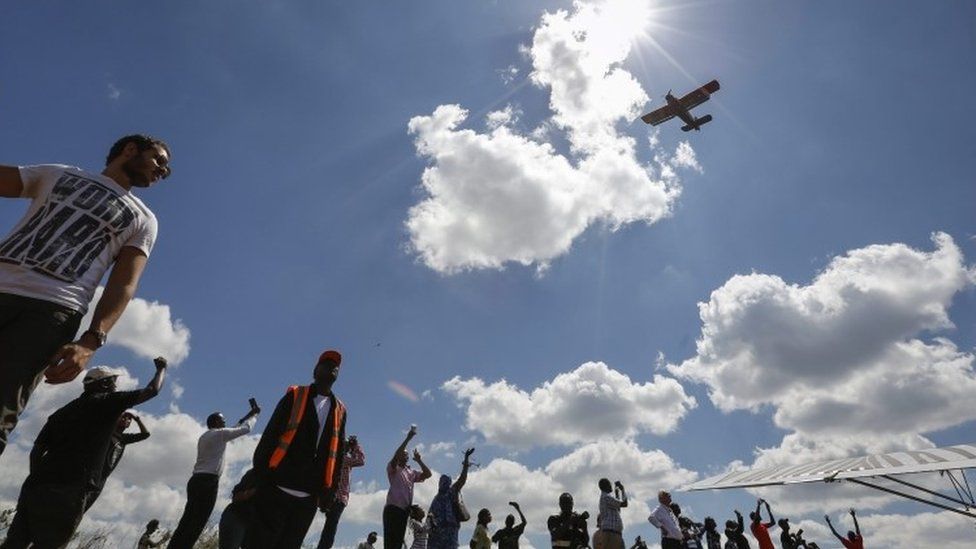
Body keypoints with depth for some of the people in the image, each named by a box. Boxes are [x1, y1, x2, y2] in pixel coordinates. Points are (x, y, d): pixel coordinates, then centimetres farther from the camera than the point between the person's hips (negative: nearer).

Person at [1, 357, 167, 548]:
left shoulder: (63, 411, 22)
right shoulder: (107, 402, 5)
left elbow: (36, 451, 16)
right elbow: (152, 390, 9)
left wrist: (37, 480, 20)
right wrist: (162, 368, 26)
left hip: (39, 484, 6)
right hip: (70, 489, -6)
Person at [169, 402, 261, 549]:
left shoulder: (204, 436, 24)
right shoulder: (219, 434, -2)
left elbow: (233, 431, 36)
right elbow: (246, 429, 1)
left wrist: (247, 416, 38)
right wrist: (255, 414, 18)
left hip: (196, 480, 9)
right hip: (208, 481, -9)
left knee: (188, 521, 5)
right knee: (196, 523, -11)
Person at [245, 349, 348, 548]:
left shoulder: (340, 411, 13)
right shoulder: (295, 396, 5)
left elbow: (338, 453, 12)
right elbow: (270, 434, -1)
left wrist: (329, 491, 5)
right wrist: (260, 472, -9)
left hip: (308, 498, 3)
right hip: (276, 489, -3)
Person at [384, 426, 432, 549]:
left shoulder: (411, 473, 24)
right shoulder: (392, 468, 6)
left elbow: (427, 474, 16)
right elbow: (396, 455, -14)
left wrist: (419, 460, 10)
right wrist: (408, 438, -16)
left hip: (405, 510, 7)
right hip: (393, 509, -7)